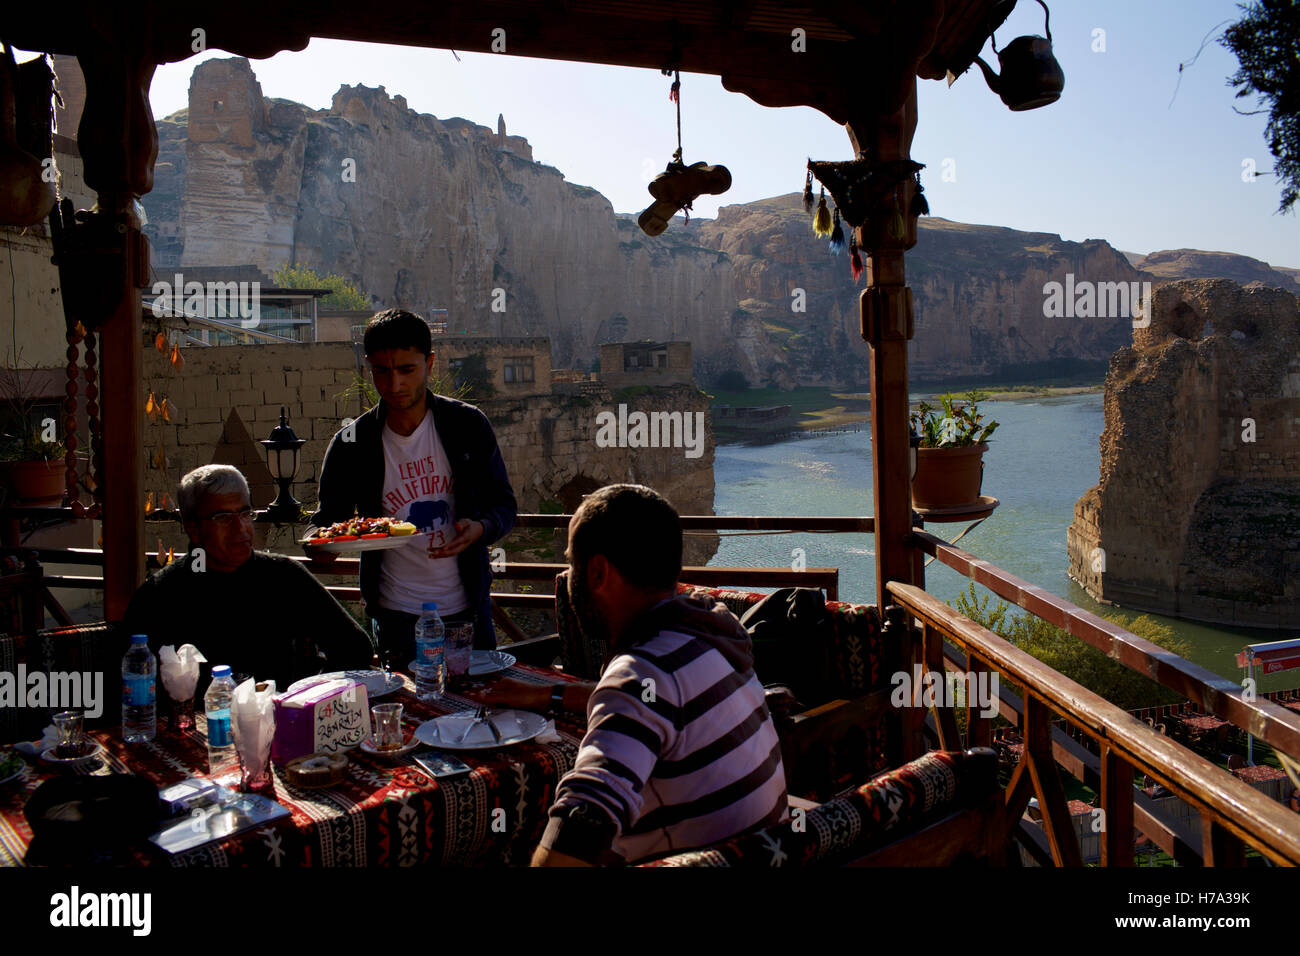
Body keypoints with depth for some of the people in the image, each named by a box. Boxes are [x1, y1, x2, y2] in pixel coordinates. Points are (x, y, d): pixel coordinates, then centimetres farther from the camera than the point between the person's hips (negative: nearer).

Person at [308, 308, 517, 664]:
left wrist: (480, 528, -20)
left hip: (467, 608, 1)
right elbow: (329, 519, 4)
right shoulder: (351, 445, -5)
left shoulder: (468, 425, -3)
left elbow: (504, 507, 2)